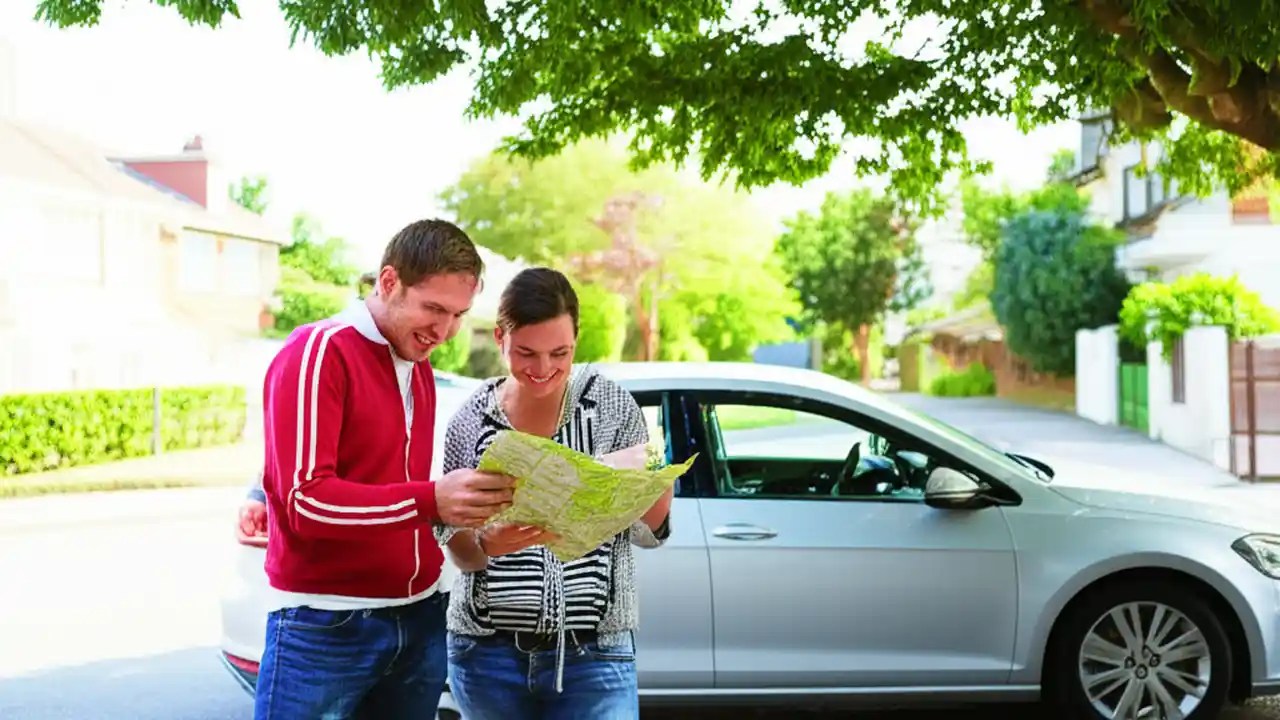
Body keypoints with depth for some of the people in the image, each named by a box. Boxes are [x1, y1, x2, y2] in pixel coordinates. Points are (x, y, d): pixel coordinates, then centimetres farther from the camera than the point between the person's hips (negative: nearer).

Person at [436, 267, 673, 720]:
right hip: (488, 652, 1)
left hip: (596, 652, -1)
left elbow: (648, 533, 1)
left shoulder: (611, 404, -2)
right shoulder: (471, 420, -1)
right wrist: (486, 544, -22)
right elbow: (458, 551, 1)